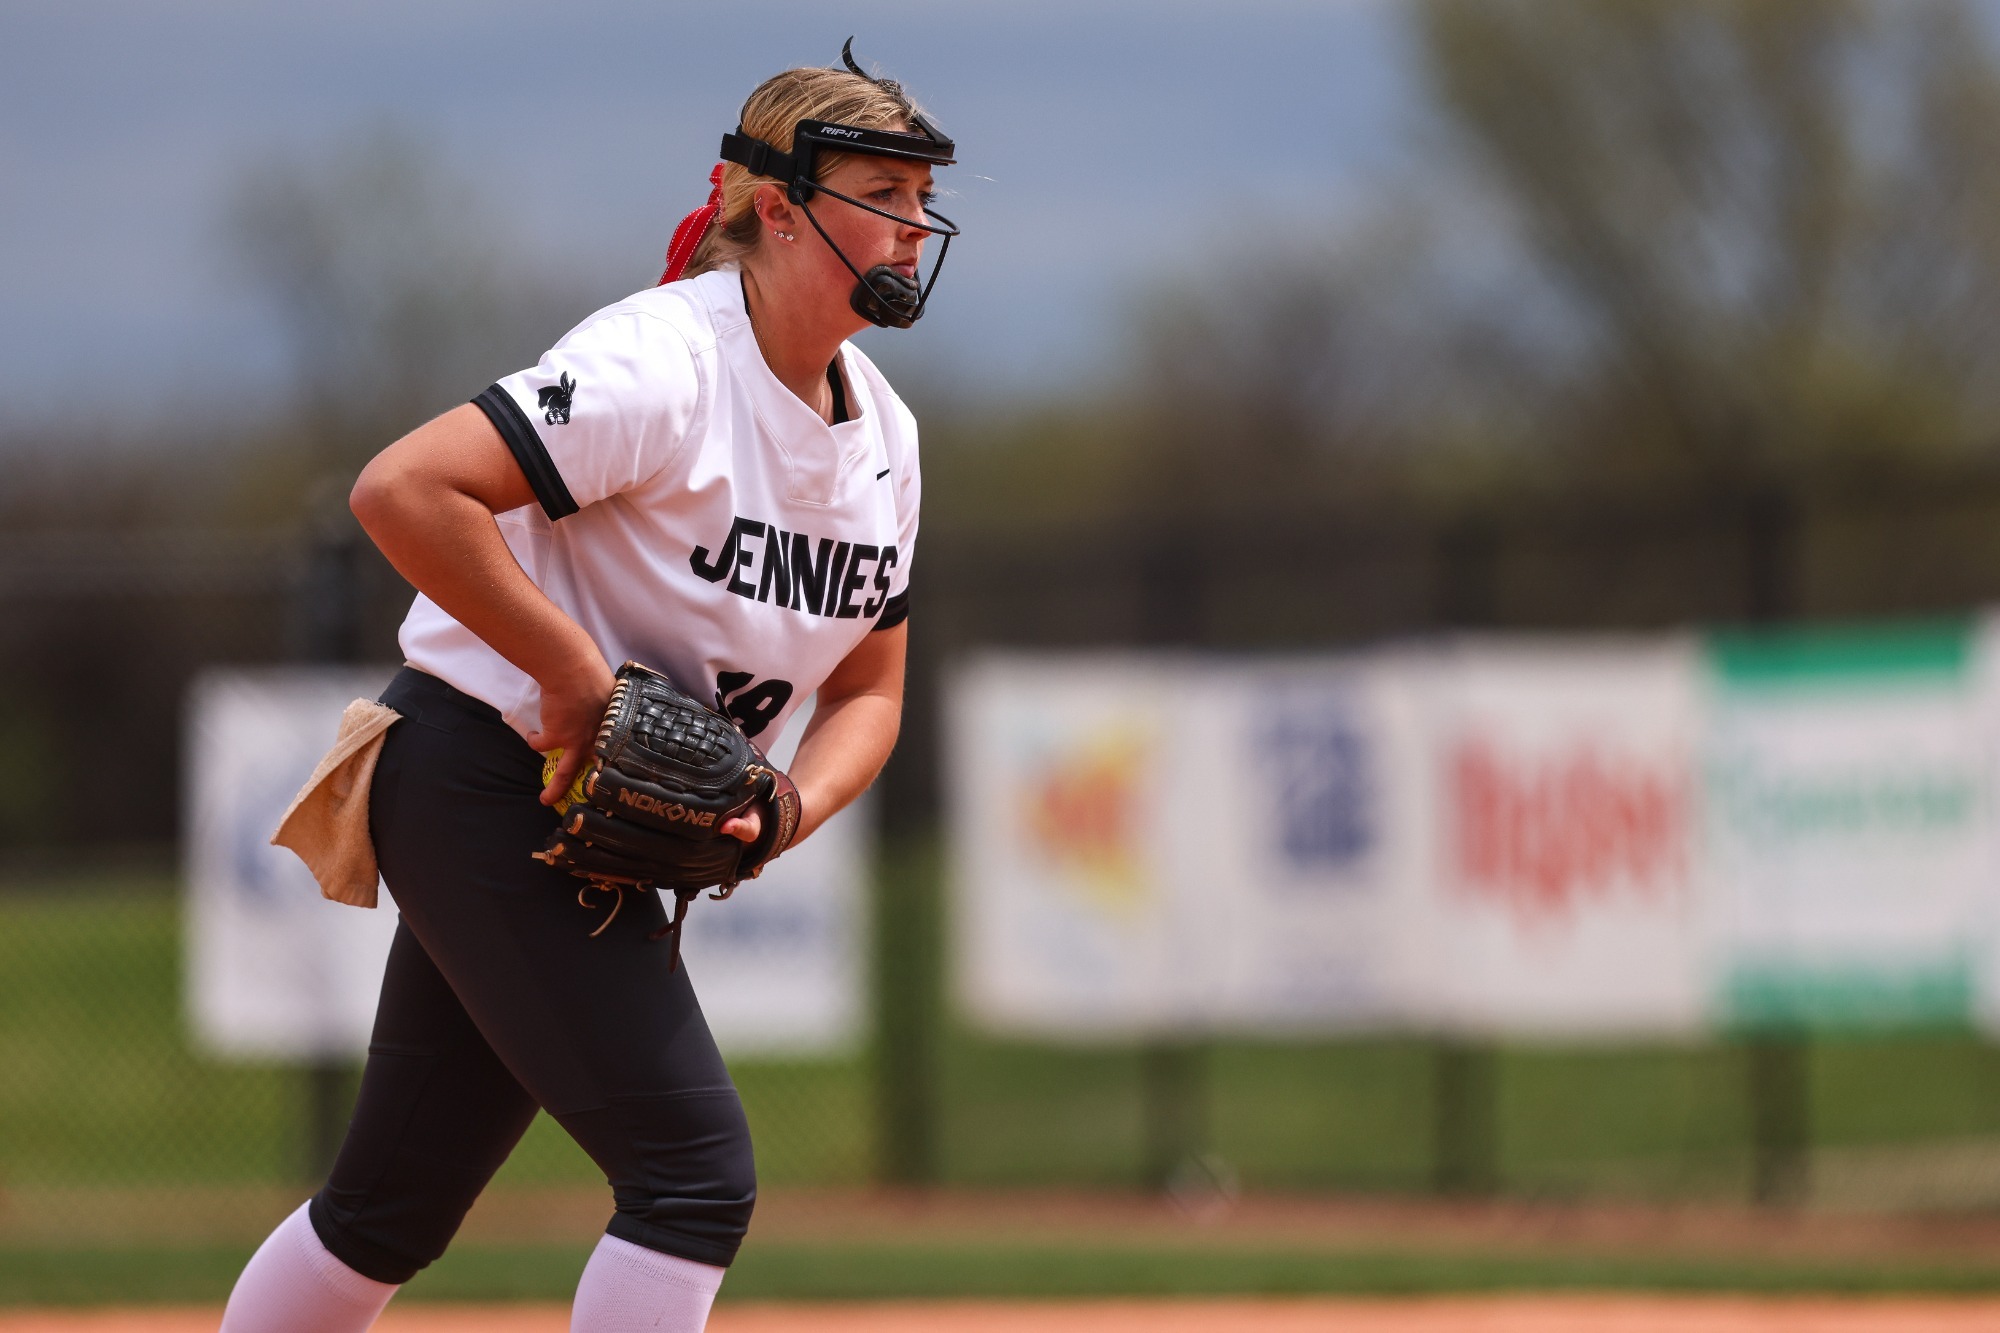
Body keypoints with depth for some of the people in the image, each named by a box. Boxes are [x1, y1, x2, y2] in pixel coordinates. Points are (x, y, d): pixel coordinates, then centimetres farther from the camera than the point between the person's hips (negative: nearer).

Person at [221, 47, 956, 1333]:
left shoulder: (881, 430, 7)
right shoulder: (663, 366, -20)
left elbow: (868, 687, 14)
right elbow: (404, 490, -28)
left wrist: (786, 809, -8)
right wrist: (575, 673, -25)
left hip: (594, 827, 9)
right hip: (476, 781, -9)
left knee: (396, 1206, 15)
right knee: (695, 1172, -16)